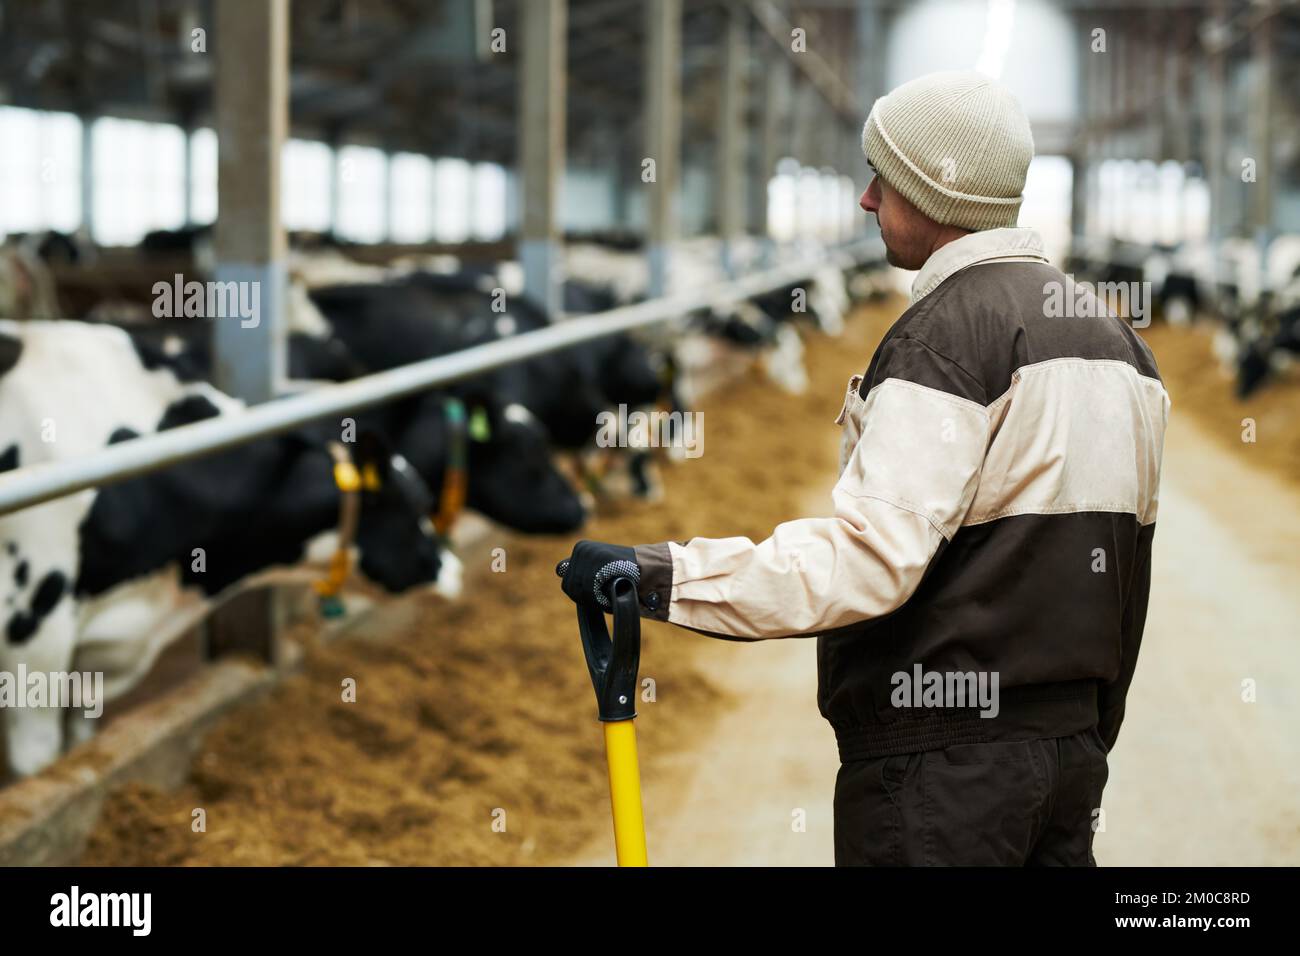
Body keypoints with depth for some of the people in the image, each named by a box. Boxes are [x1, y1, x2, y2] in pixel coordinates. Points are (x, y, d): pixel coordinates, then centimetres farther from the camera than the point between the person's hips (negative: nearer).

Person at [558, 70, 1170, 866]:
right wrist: (1089, 735, 20)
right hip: (1072, 742, 9)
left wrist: (657, 575, -26)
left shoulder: (949, 331, -14)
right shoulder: (1119, 340, 13)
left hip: (939, 757, -9)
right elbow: (1122, 575, 15)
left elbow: (870, 556, -25)